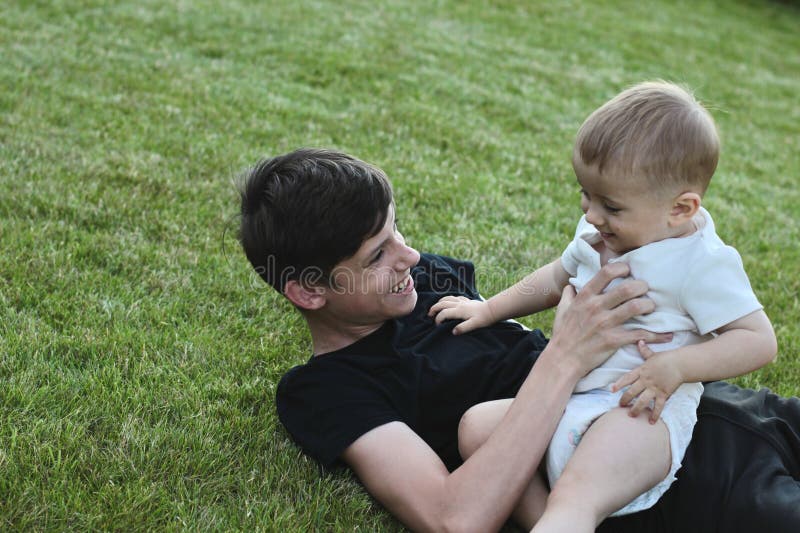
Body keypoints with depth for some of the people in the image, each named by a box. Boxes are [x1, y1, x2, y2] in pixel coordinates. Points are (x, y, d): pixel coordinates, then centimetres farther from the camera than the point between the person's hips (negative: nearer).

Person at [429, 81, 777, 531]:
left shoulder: (702, 264, -11)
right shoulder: (598, 236, 10)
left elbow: (760, 341, -12)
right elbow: (558, 278, 29)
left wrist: (676, 366, -24)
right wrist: (489, 309, 26)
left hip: (637, 410, -8)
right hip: (565, 392, 8)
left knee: (574, 497, -34)